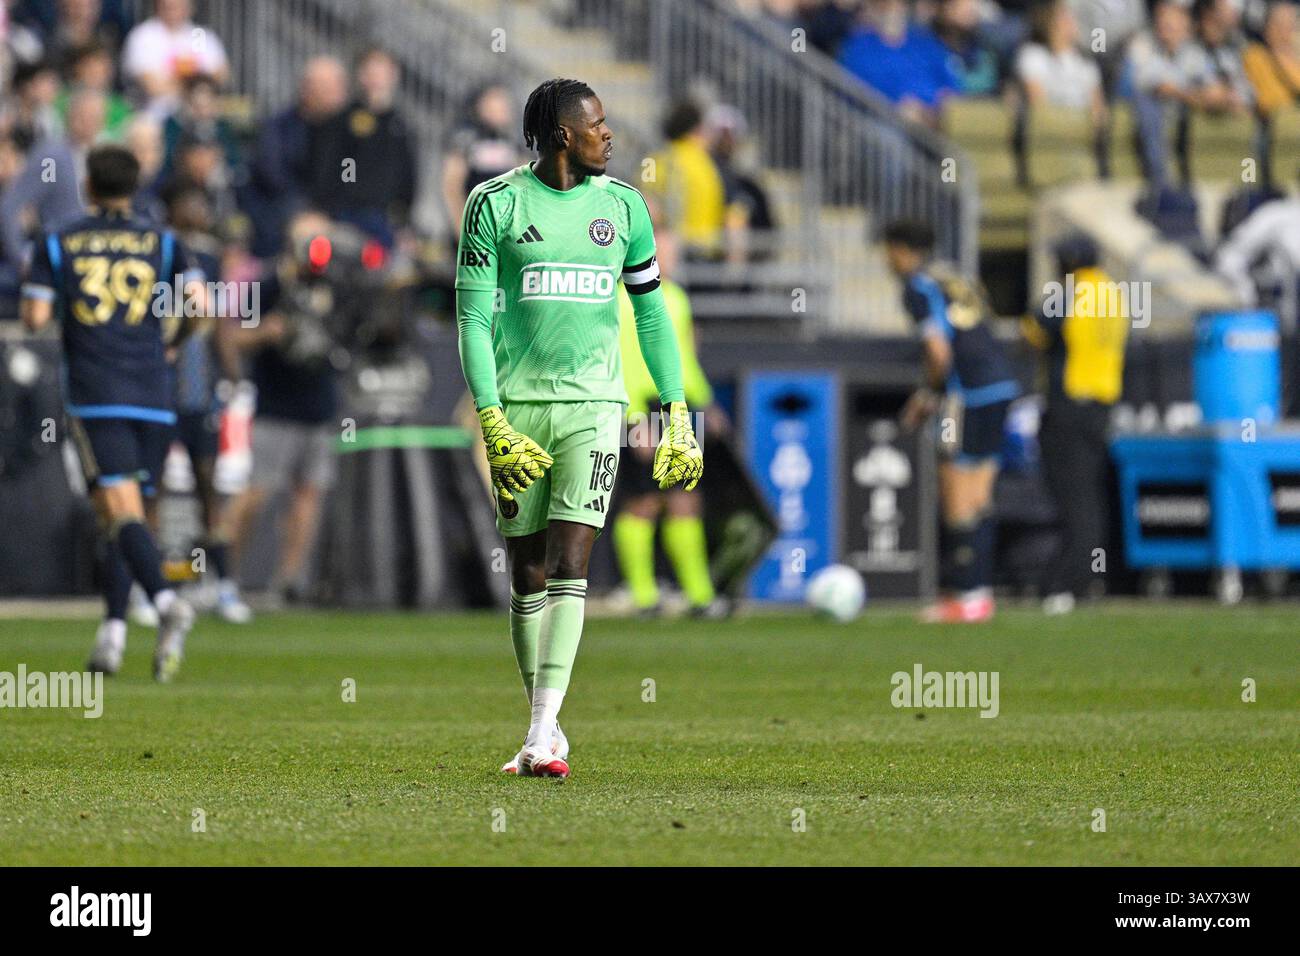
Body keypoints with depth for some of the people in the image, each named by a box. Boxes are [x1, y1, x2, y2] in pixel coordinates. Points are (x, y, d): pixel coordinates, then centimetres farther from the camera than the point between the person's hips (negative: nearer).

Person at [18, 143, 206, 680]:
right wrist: (179, 337, 17)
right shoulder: (161, 243, 9)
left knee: (121, 513, -14)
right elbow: (199, 303, -3)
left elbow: (34, 317, -1)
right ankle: (112, 633, 8)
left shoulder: (56, 245, 5)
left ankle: (166, 603, -37)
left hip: (94, 398, -3)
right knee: (120, 518, 14)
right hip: (152, 400, 3)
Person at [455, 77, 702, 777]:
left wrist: (677, 415, 12)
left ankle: (544, 736, -17)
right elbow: (472, 318, -3)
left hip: (593, 405, 1)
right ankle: (543, 726, 14)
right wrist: (492, 421, -12)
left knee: (569, 566, -12)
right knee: (528, 575, 4)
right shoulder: (497, 203, -1)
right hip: (518, 403, -1)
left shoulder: (621, 206, 8)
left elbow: (652, 314, 16)